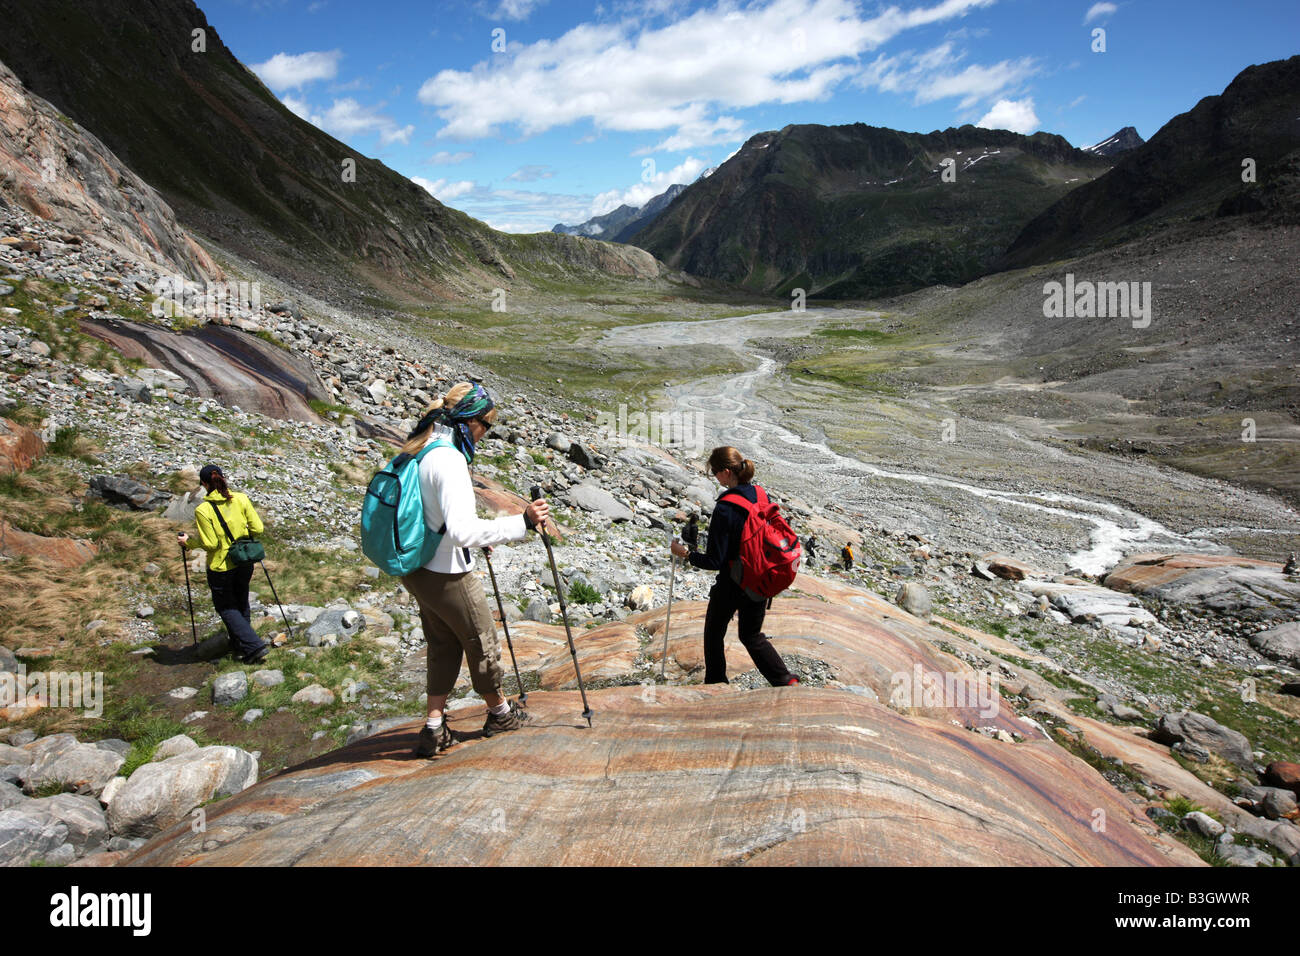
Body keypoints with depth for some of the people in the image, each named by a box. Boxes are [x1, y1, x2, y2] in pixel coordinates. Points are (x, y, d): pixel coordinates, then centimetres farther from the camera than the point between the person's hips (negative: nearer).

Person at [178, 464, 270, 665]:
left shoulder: (203, 510, -19)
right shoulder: (241, 499, -8)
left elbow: (210, 544, -18)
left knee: (226, 608, 12)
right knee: (241, 604, 23)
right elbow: (257, 529, -7)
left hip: (221, 567, -5)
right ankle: (240, 647, 36)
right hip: (244, 563, 5)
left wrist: (188, 542, -1)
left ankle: (254, 645, 1)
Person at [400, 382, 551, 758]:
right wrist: (521, 523, -33)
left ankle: (434, 728, 22)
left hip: (416, 569, 9)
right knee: (482, 641, 13)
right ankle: (500, 713, 34)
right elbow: (461, 530, -35)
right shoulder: (449, 460, -26)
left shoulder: (418, 451, 4)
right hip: (446, 575, -8)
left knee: (444, 644, 20)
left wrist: (479, 537, 23)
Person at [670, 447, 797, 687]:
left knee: (714, 633, 18)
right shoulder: (760, 495, -4)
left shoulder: (725, 509, -24)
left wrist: (684, 553, -7)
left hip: (731, 585, -6)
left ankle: (715, 685, 31)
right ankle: (786, 681, 15)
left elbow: (714, 561, -21)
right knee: (752, 636, 23)